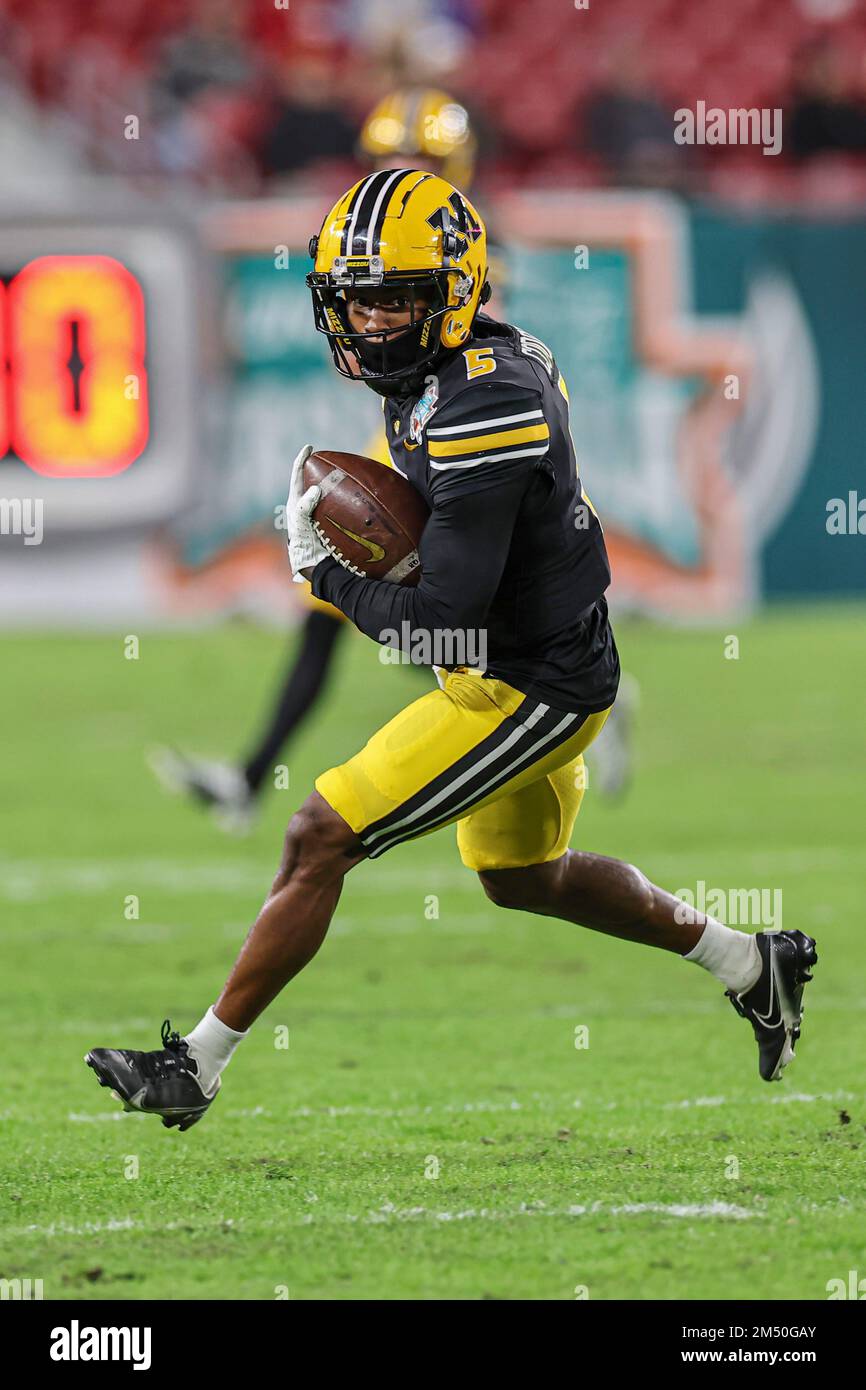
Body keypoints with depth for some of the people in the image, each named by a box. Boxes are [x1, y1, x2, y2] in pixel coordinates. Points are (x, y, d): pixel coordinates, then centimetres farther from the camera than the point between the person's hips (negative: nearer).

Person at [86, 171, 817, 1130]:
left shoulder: (478, 410, -29)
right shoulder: (500, 357, 1)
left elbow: (439, 619, -30)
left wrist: (323, 570, -15)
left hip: (527, 691, -10)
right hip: (532, 663, 10)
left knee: (320, 838, -10)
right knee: (524, 878, 28)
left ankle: (198, 1067, -1)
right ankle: (752, 965, 40)